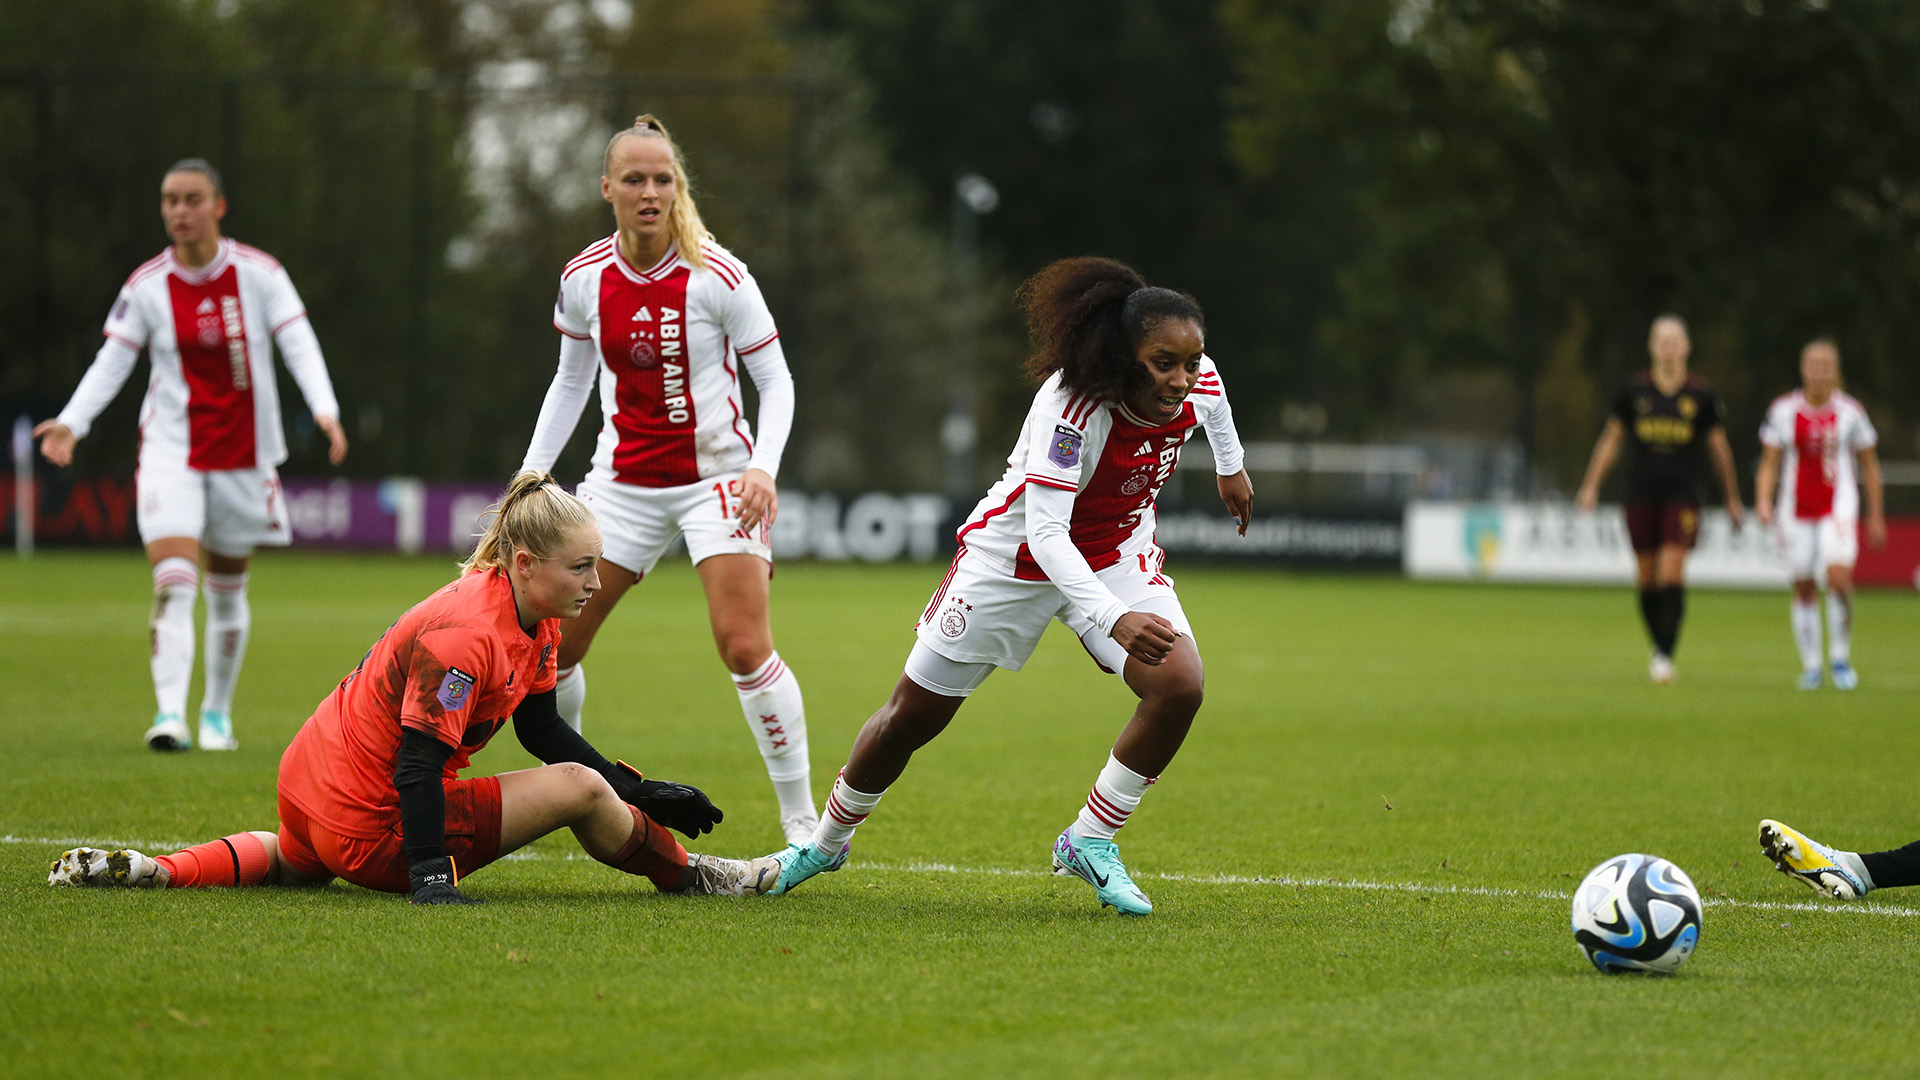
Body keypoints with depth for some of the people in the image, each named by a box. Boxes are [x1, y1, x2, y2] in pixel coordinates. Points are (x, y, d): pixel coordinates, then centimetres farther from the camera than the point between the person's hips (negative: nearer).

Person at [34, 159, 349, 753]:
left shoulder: (259, 274, -5)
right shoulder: (147, 286, -4)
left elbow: (300, 347, -9)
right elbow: (111, 364, 1)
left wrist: (325, 411, -25)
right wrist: (71, 422, -13)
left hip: (244, 453, 1)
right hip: (171, 452, -1)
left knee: (227, 591, 12)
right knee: (173, 584, -18)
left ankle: (217, 711, 28)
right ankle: (170, 713, -23)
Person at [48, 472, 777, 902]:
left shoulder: (538, 622, 2)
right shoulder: (465, 635, -28)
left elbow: (541, 729, 13)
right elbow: (418, 762, -30)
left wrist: (642, 792, 9)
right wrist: (432, 875, -36)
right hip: (370, 827, -10)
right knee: (578, 790, -14)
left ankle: (149, 871, 24)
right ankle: (684, 875, 9)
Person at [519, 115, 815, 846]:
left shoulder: (718, 277, -13)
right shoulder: (584, 279, -2)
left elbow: (775, 381, -6)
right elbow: (571, 380, 14)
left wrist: (764, 465, -21)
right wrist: (532, 473, 7)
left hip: (717, 476, -4)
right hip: (623, 479, 4)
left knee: (744, 647, -17)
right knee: (554, 642, 0)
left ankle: (802, 820, -6)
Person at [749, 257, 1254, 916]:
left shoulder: (1196, 382, -19)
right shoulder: (1073, 406, -38)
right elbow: (1044, 531, -44)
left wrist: (1230, 466, 25)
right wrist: (1111, 619, -57)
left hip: (1117, 552, 5)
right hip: (1015, 557, -5)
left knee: (1180, 687, -20)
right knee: (911, 718, 6)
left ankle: (1090, 842, -1)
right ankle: (827, 842, 33)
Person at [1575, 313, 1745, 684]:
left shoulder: (1701, 395, 2)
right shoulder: (1634, 390, 4)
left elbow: (1719, 448, 11)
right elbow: (1611, 439, 13)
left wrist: (1733, 499, 15)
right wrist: (1591, 486, 8)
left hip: (1682, 494, -2)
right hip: (1641, 495, 2)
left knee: (1672, 573, -14)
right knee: (1646, 577, 3)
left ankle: (1666, 656, -13)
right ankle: (1659, 644, 23)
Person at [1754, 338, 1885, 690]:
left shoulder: (1850, 411, -1)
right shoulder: (1783, 411, -1)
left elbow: (1870, 466, 8)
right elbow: (1769, 463, 4)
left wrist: (1876, 516, 9)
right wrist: (1763, 502, -13)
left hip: (1839, 507, -1)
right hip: (1796, 510, 2)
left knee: (1839, 578, -20)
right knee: (1804, 589, 4)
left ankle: (1840, 657, -2)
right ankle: (1810, 665, 18)